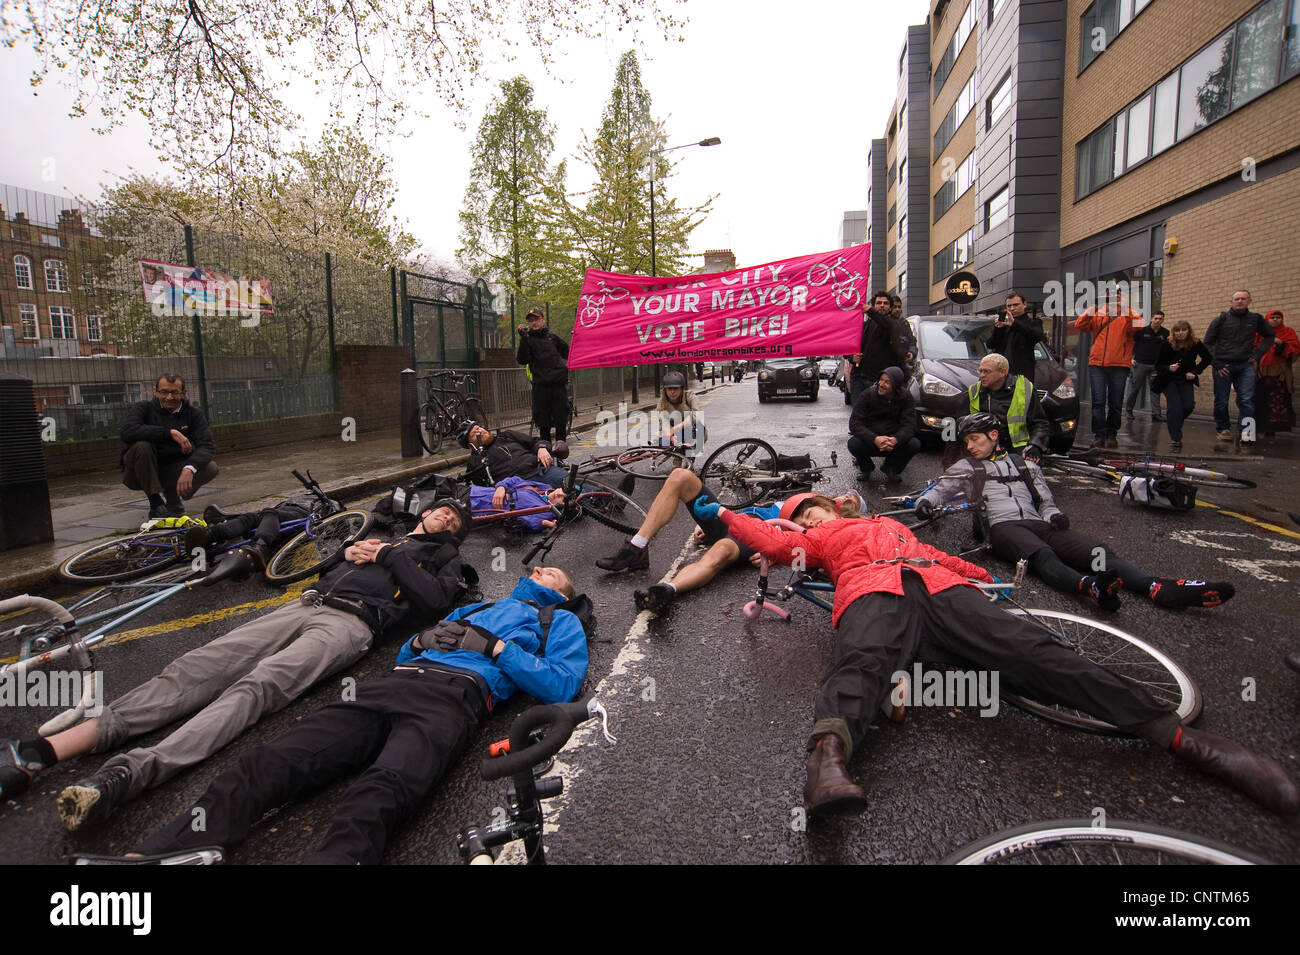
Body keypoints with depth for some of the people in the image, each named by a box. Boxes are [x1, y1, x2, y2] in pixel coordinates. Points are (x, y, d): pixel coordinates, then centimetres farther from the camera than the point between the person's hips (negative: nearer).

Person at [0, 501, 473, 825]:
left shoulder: (444, 559, 21)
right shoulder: (382, 538, 38)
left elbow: (436, 600, -1)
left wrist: (389, 555, 5)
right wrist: (347, 553, 15)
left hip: (349, 622, -6)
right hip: (305, 603, 6)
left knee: (256, 687, -32)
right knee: (191, 671, -13)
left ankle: (126, 774, -51)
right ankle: (41, 750, -23)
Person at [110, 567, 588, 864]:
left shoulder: (561, 622, 25)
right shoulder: (477, 607, 42)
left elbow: (561, 685, 4)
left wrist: (499, 649, 0)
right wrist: (420, 640, 16)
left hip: (453, 695, -6)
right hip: (393, 682, 6)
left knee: (380, 794, -36)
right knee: (275, 762, -19)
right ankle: (159, 851, -32)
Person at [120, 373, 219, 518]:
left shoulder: (193, 414, -1)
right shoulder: (143, 408, -6)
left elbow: (206, 445, -17)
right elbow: (127, 432, -27)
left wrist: (189, 468, -36)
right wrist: (170, 432, -33)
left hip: (172, 471, 2)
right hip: (140, 475, -1)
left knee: (211, 467, -22)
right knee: (142, 446, -32)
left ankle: (172, 499, 3)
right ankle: (156, 504, -19)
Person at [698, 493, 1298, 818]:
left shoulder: (889, 524, 45)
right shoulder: (816, 539, 34)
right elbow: (770, 540, 30)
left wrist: (981, 576, 33)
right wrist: (718, 511, 38)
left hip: (941, 586, 4)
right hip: (873, 592, -4)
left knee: (1030, 650, -19)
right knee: (862, 663, -37)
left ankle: (1177, 735, -27)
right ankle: (829, 760, -66)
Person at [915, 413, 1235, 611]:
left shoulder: (1025, 465, 30)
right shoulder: (966, 468, 24)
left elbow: (1045, 500, 26)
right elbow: (939, 489, 19)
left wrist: (1053, 515, 3)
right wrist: (925, 502, -5)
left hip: (1037, 523, 4)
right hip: (1002, 526, -4)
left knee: (1097, 552, -23)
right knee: (1043, 556, -38)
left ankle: (1160, 588, -42)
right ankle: (1091, 588, -66)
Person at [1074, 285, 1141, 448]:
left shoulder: (1129, 314, 10)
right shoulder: (1097, 314, 15)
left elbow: (1139, 325, -9)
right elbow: (1079, 325, 1)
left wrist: (1126, 311, -20)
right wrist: (1090, 312, -13)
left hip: (1119, 365, -1)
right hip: (1097, 364, 1)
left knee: (1115, 403, 5)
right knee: (1098, 401, -4)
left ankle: (1112, 435, 14)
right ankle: (1099, 435, -1)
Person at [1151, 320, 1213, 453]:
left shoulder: (1195, 344, -7)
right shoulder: (1166, 345, -12)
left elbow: (1208, 358, 8)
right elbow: (1158, 366, -7)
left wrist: (1196, 371, -3)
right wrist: (1169, 368, -28)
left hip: (1186, 380, 3)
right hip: (1169, 382, -3)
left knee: (1189, 405, -14)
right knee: (1176, 406, -18)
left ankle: (1172, 423, 18)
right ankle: (1175, 440, -12)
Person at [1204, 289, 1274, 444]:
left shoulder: (1256, 319, 9)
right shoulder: (1222, 319, 2)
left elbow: (1269, 336, 24)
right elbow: (1207, 343, 3)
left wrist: (1258, 354, 9)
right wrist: (1216, 364, -6)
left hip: (1245, 366, 1)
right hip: (1223, 366, -1)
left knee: (1247, 399, -9)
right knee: (1221, 401, 3)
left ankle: (1245, 431, -10)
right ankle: (1222, 429, 17)